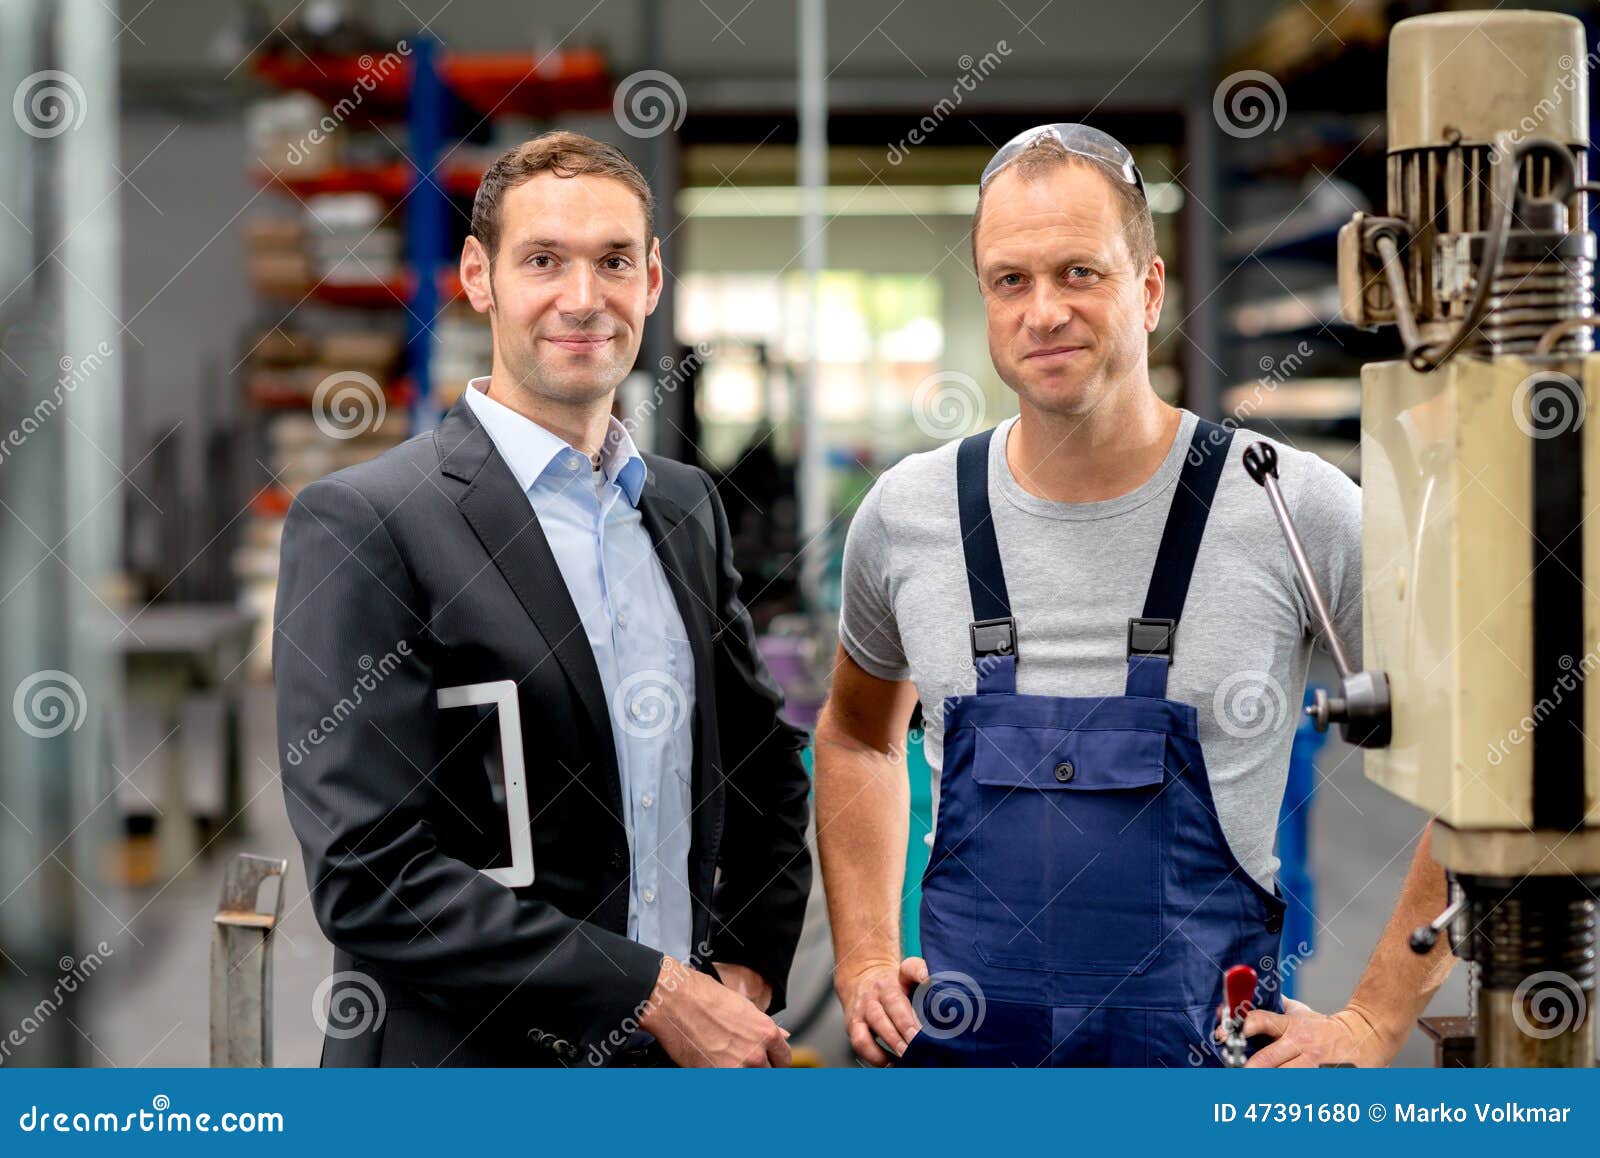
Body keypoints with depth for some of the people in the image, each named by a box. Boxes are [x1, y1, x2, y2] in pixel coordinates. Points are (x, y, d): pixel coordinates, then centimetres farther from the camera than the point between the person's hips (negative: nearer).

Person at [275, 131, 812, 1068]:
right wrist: (654, 991, -17)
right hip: (472, 1060, -5)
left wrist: (748, 973, 3)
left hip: (687, 1057, 6)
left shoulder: (689, 505, 7)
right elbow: (371, 877, -19)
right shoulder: (358, 524, -13)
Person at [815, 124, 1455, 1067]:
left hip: (1203, 1058, -2)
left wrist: (1375, 1023, -6)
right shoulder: (907, 513, 1)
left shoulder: (1295, 510, -9)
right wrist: (864, 965, 10)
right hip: (955, 1045, 3)